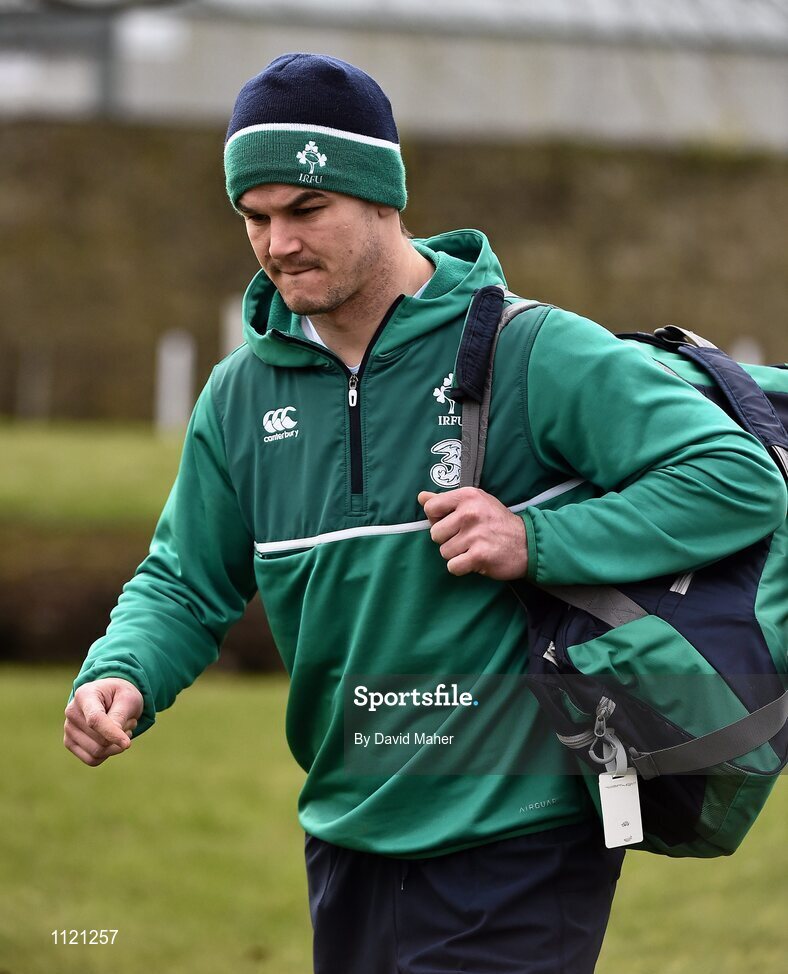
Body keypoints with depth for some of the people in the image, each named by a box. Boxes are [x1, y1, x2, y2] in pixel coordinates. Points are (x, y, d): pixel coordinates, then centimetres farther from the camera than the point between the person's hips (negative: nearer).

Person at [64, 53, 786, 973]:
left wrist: (537, 542, -22)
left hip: (516, 855, -6)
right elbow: (186, 583, 13)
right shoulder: (243, 395, 6)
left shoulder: (533, 352, -12)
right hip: (346, 851, 6)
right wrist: (118, 675, -8)